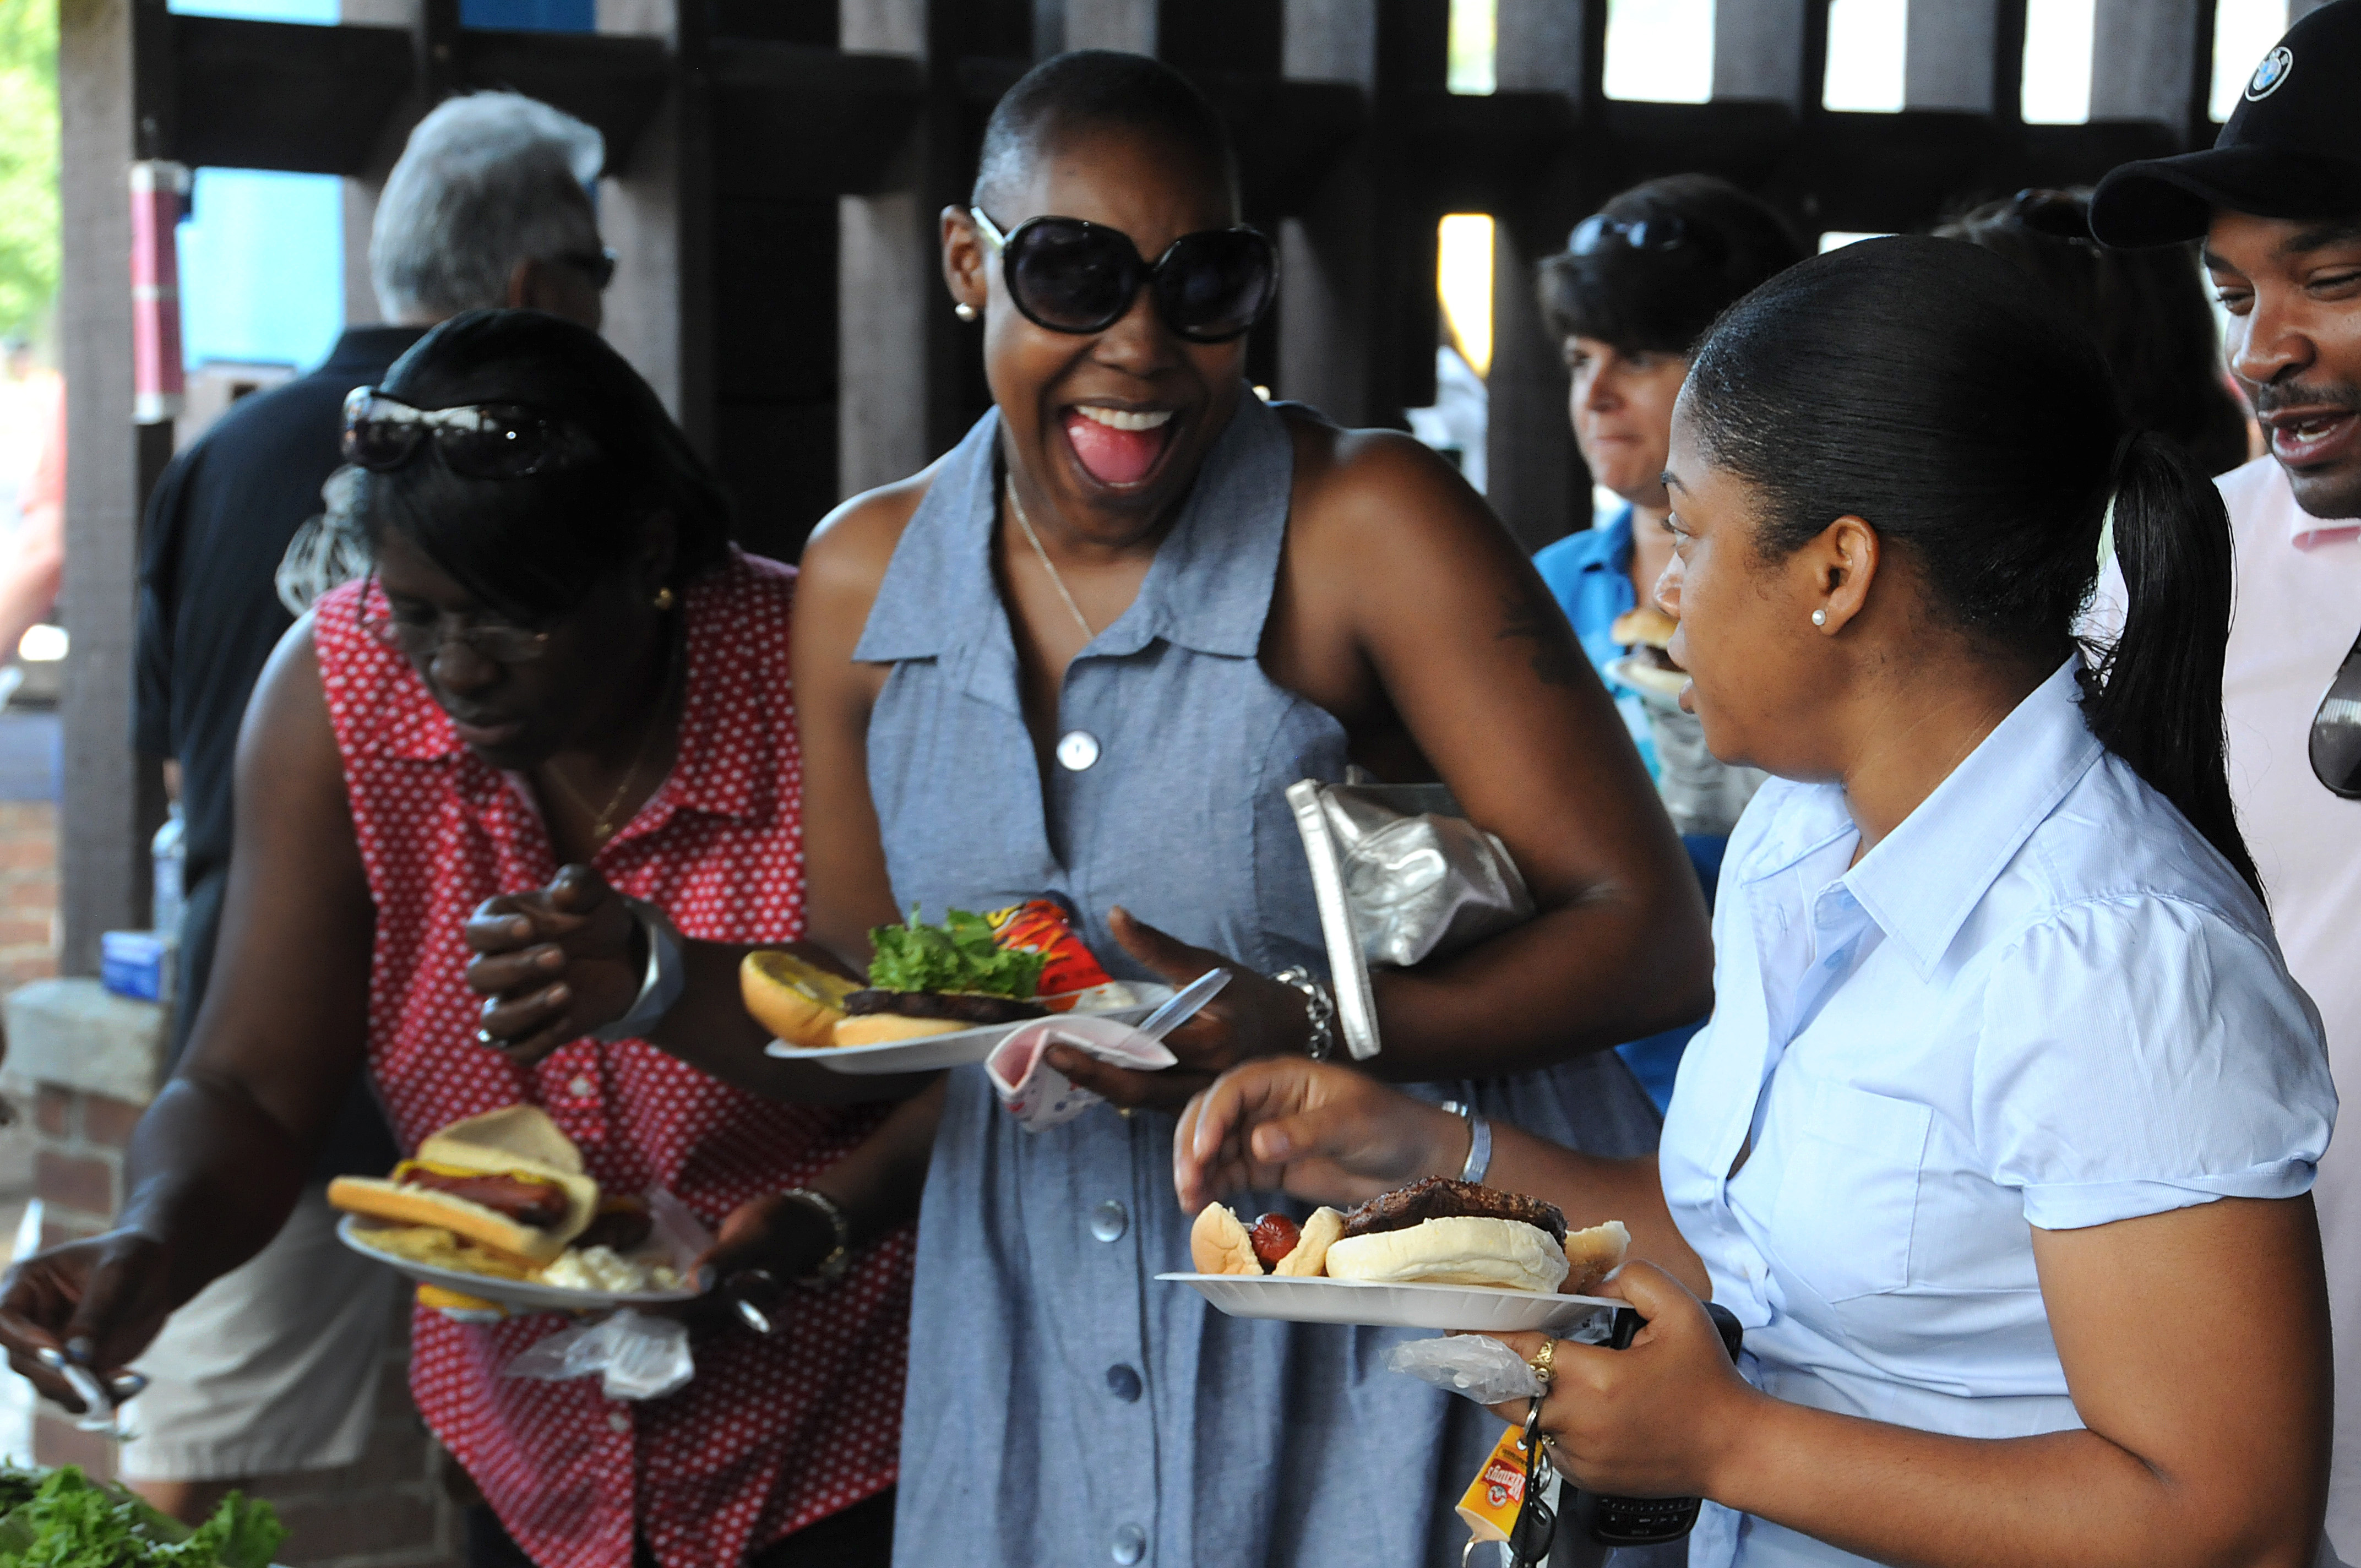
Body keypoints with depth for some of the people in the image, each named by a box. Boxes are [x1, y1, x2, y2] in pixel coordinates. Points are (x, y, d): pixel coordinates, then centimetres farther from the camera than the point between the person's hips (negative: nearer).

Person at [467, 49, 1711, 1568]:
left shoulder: (1367, 522, -15)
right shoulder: (864, 578, 1)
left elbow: (1655, 941, -17)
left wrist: (1312, 1032, -30)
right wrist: (653, 978, -8)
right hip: (1033, 1336, 4)